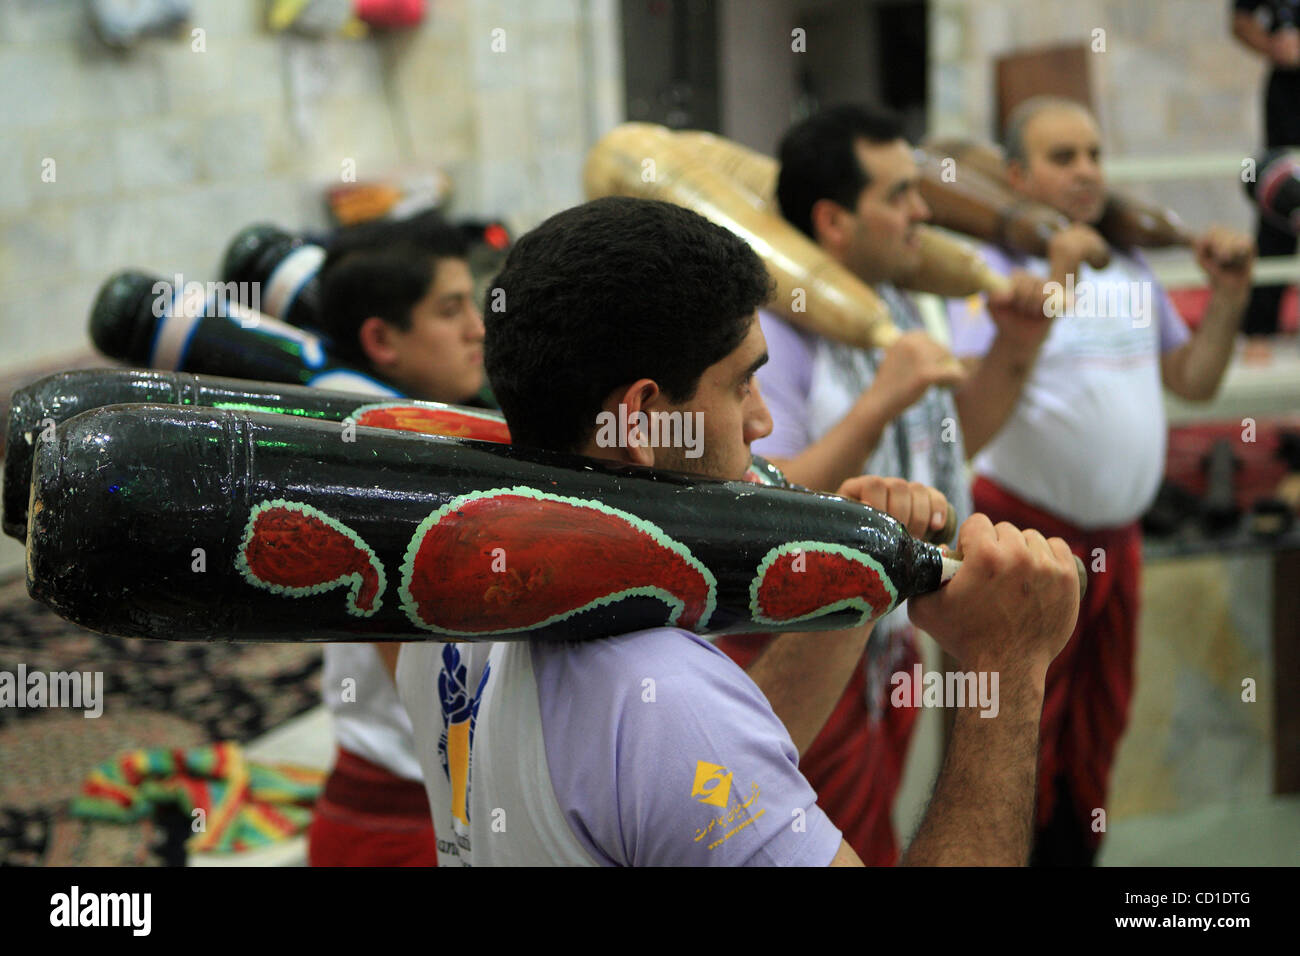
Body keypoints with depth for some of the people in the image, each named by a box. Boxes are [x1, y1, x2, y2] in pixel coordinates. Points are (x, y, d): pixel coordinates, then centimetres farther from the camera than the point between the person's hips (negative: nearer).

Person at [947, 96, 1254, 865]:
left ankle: (1074, 854, 33)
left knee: (1098, 731, 18)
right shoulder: (997, 269, -13)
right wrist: (1048, 292, -37)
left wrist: (1230, 297, -1)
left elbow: (1192, 381, 14)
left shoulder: (1130, 266, 9)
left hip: (1118, 535, 7)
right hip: (1031, 534, -7)